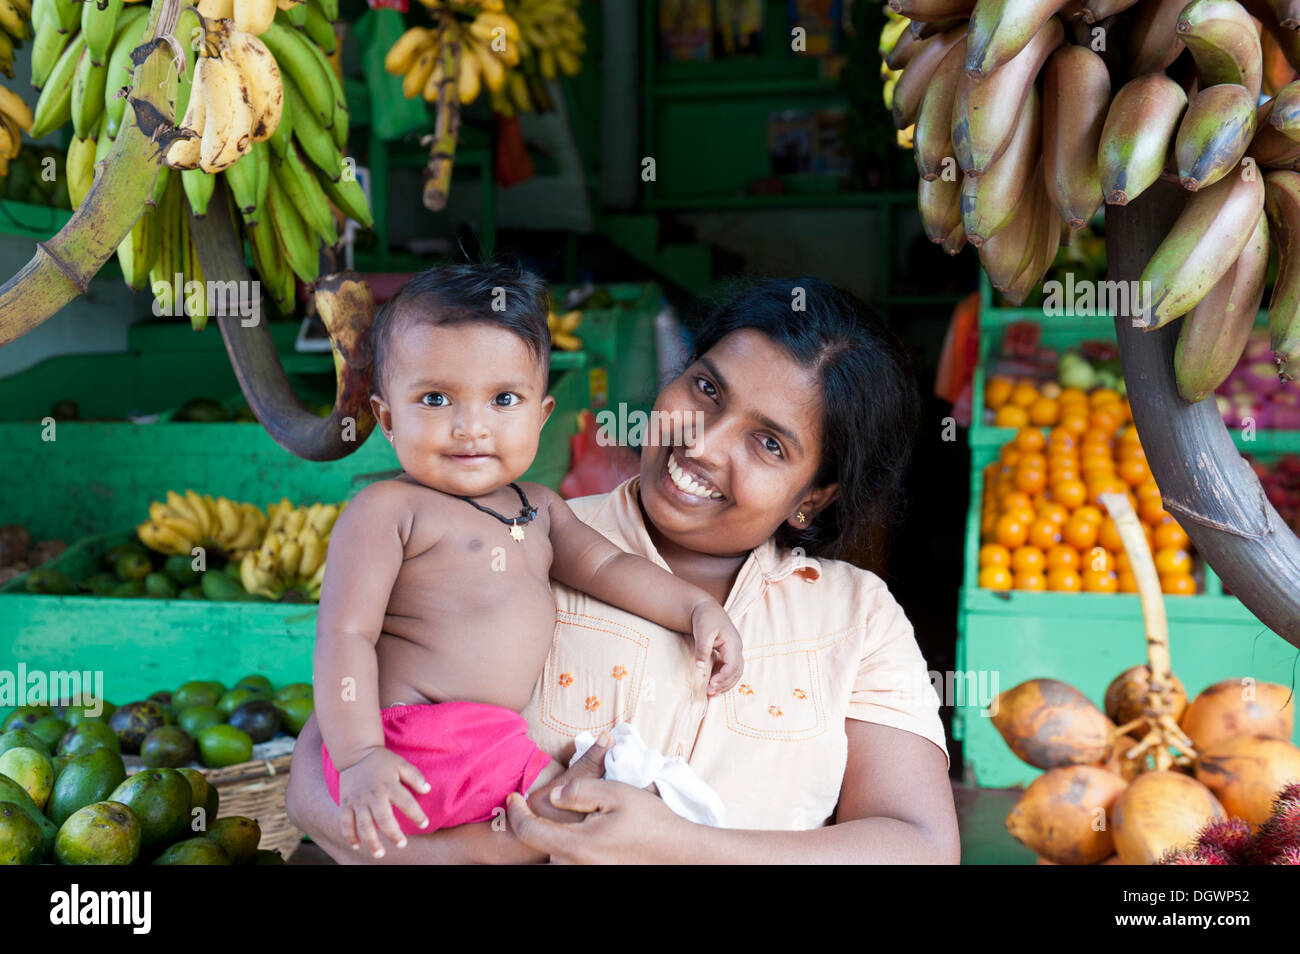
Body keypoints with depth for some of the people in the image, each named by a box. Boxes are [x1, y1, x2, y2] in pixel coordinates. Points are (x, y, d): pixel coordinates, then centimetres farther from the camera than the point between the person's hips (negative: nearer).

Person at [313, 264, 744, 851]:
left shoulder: (537, 507, 17)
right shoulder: (387, 510, -9)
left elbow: (604, 565, 20)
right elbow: (345, 634, -14)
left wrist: (698, 609, 8)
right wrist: (360, 759, -22)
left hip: (494, 738, 9)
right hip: (412, 748, -8)